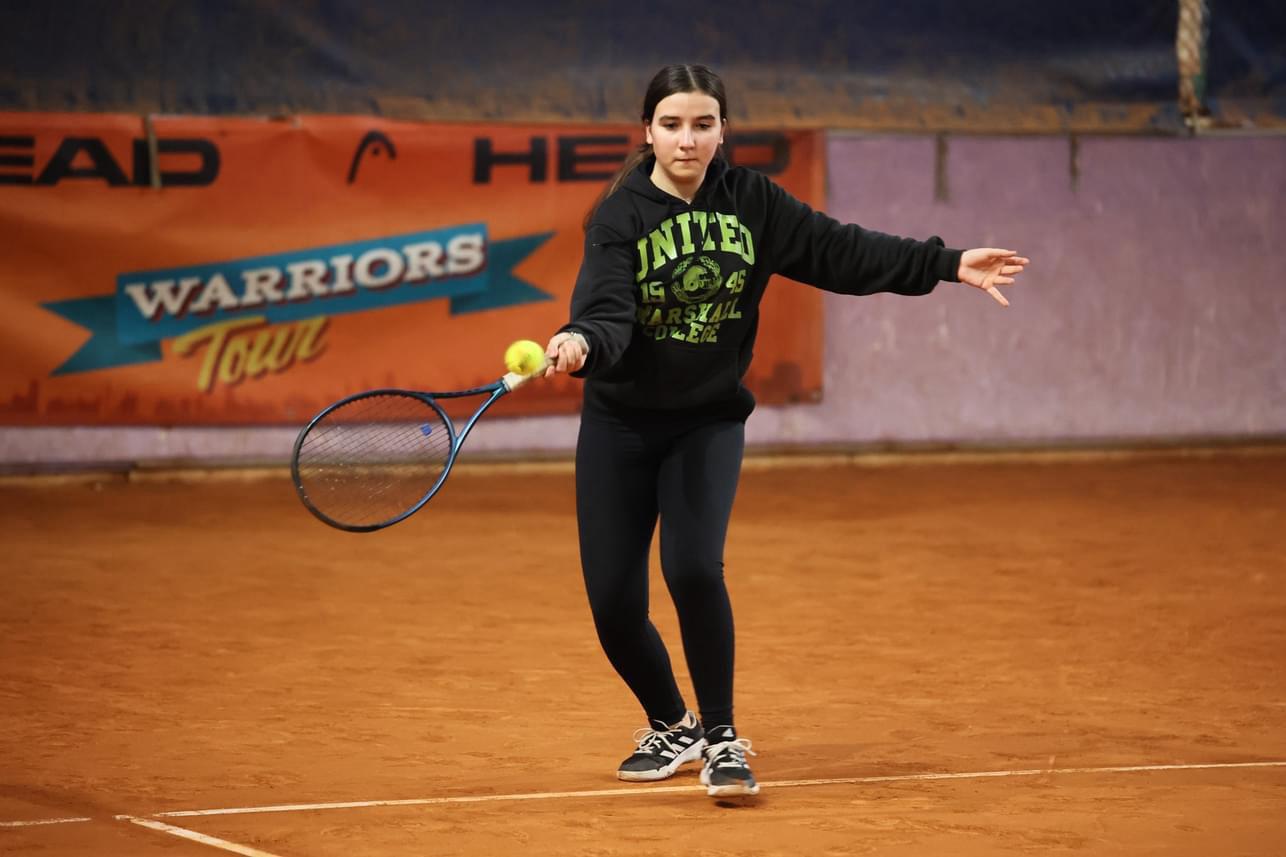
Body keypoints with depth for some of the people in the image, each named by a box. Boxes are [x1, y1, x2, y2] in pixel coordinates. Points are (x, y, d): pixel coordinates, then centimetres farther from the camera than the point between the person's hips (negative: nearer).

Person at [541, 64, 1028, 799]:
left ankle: (721, 737, -4)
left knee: (693, 569, -23)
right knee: (615, 603, -2)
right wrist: (580, 343, -49)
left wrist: (949, 264, -7)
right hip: (621, 426, -1)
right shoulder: (620, 216, -13)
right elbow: (607, 311, -26)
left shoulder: (752, 202, -4)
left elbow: (840, 251, -2)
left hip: (709, 422, 1)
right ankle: (670, 726, 28)